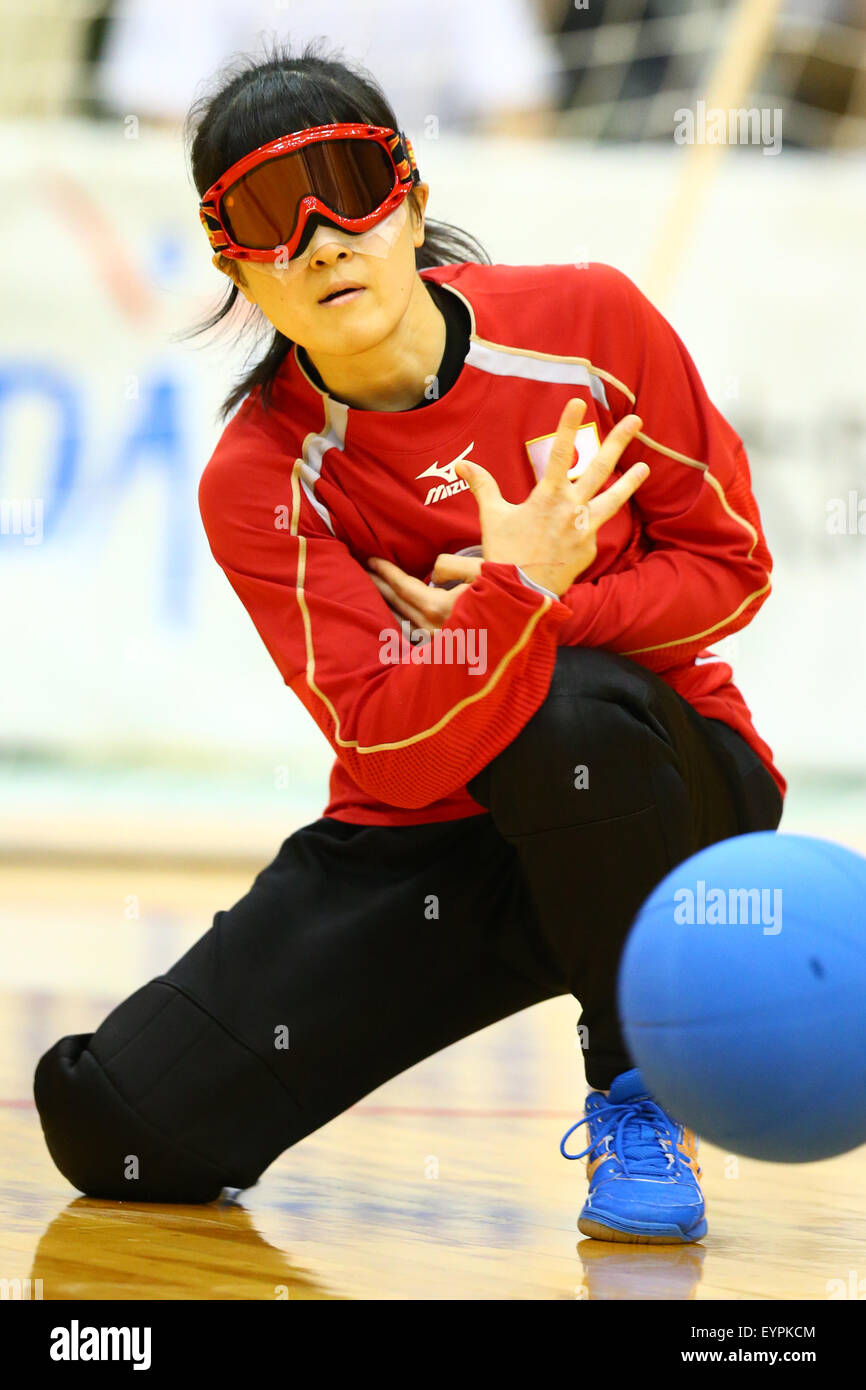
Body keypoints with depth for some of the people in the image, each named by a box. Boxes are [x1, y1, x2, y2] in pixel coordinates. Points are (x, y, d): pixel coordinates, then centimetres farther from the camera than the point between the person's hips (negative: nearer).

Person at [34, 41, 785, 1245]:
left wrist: (541, 613, -20)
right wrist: (518, 595, -42)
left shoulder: (588, 322, -12)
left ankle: (639, 1100, -15)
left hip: (668, 791, 0)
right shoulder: (257, 482, -13)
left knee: (573, 709, -39)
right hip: (433, 846, 0)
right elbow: (394, 751, -24)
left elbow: (730, 566, -4)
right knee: (125, 1128, -18)